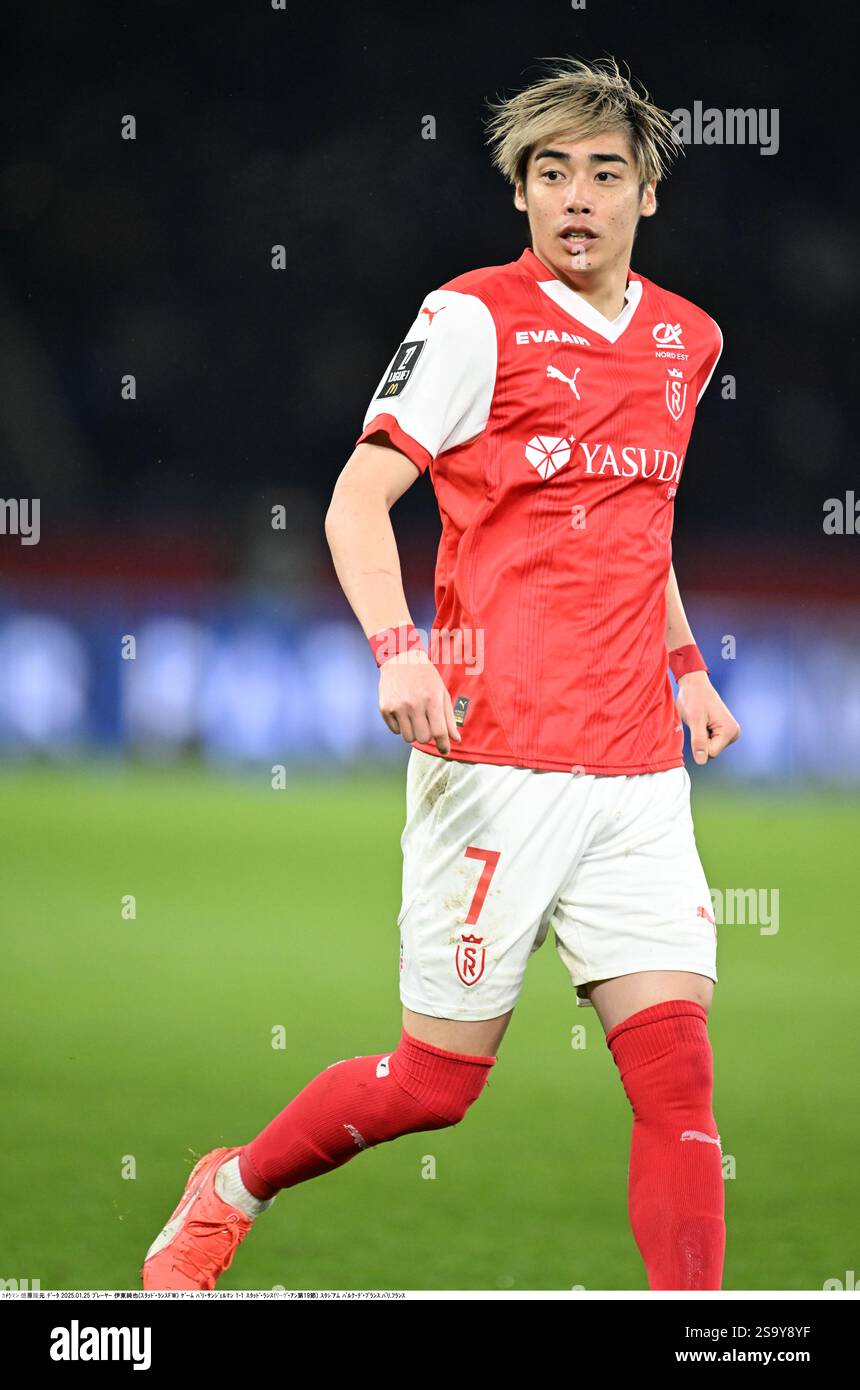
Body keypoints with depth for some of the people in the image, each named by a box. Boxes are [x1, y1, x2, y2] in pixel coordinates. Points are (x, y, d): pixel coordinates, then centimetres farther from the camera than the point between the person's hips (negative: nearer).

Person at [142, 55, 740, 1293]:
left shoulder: (687, 339, 13)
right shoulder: (477, 318, -6)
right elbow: (357, 501, -8)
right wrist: (398, 648, -23)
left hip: (638, 771, 5)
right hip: (495, 762, -5)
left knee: (678, 1074, -5)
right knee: (437, 1083, 2)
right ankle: (228, 1191, 29)